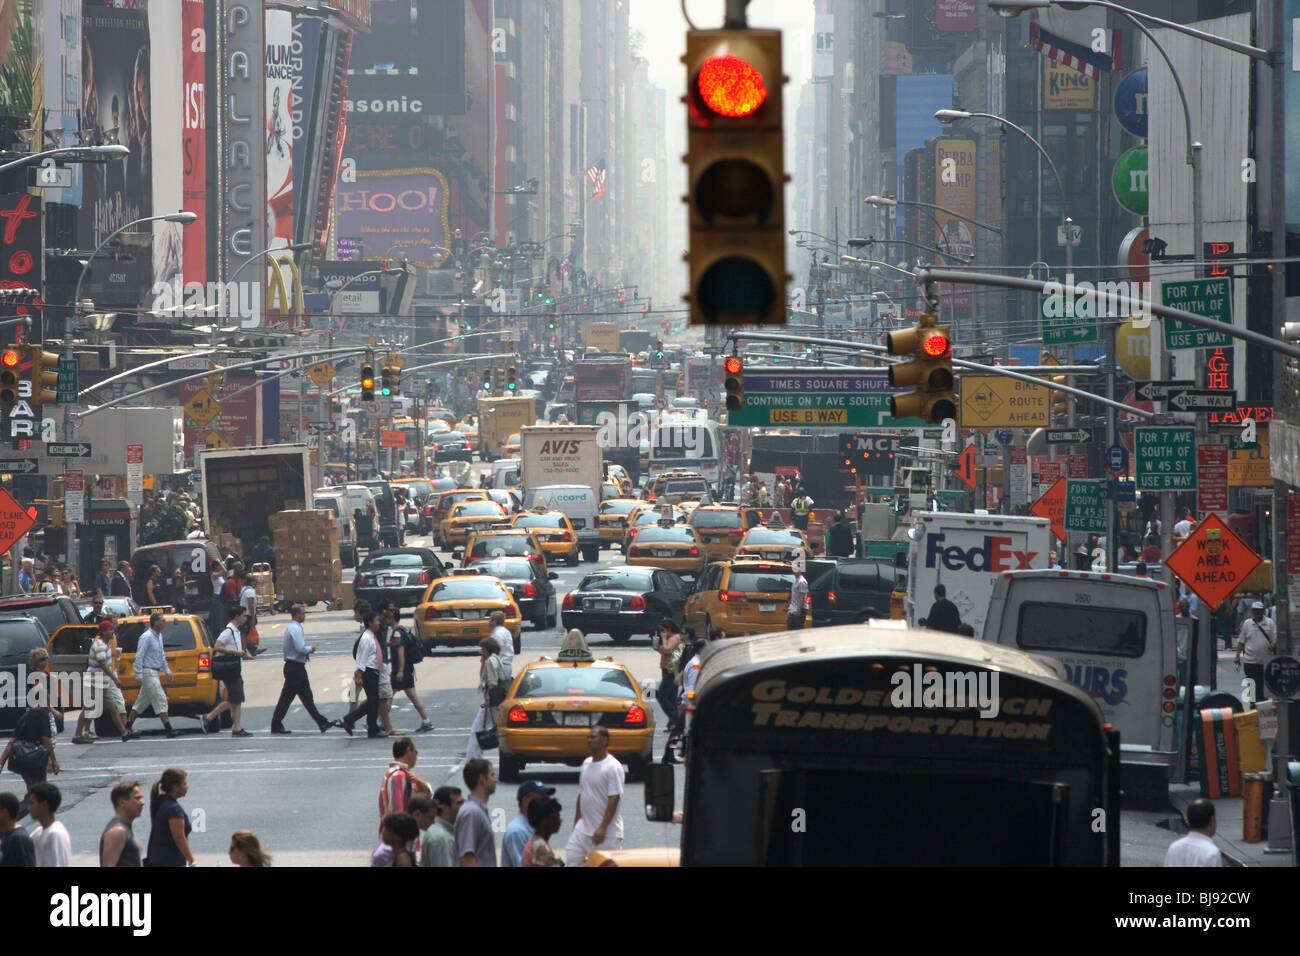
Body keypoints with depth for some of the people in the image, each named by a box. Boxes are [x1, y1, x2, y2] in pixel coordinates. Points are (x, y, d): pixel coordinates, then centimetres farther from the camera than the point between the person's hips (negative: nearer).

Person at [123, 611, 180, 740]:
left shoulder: (158, 636, 14)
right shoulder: (146, 637, -14)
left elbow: (161, 655, 26)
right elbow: (139, 657, -17)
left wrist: (167, 670, 22)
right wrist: (139, 675, -20)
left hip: (154, 673, 10)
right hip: (148, 672, -10)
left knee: (141, 702, 11)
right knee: (160, 700, -10)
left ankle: (127, 730, 14)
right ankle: (169, 730, -9)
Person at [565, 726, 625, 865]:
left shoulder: (613, 767, -13)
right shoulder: (586, 763, 13)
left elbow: (614, 799, -18)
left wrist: (602, 828, -23)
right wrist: (576, 824, 19)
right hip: (583, 829, 8)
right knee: (571, 859, 0)